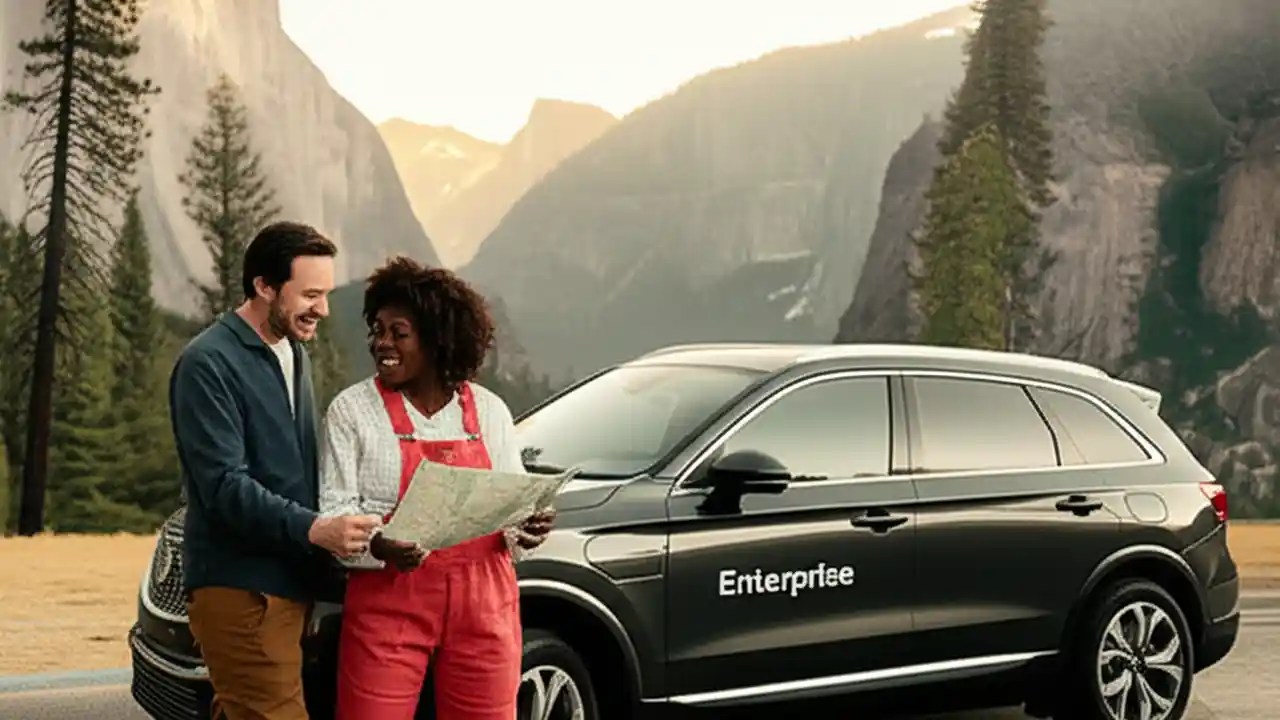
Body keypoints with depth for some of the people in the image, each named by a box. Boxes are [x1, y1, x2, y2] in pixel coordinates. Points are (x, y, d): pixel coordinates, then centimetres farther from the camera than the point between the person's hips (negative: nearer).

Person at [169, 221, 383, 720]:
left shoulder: (293, 353, 17)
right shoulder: (209, 363, -12)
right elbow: (223, 484, -19)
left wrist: (334, 523, 10)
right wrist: (313, 529, -30)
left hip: (287, 583, 9)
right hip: (240, 589, -9)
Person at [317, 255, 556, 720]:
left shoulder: (489, 411, 10)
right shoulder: (352, 409, 3)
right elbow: (335, 510, -3)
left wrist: (528, 529, -8)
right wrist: (377, 546, -23)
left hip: (483, 606, 2)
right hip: (388, 600, -2)